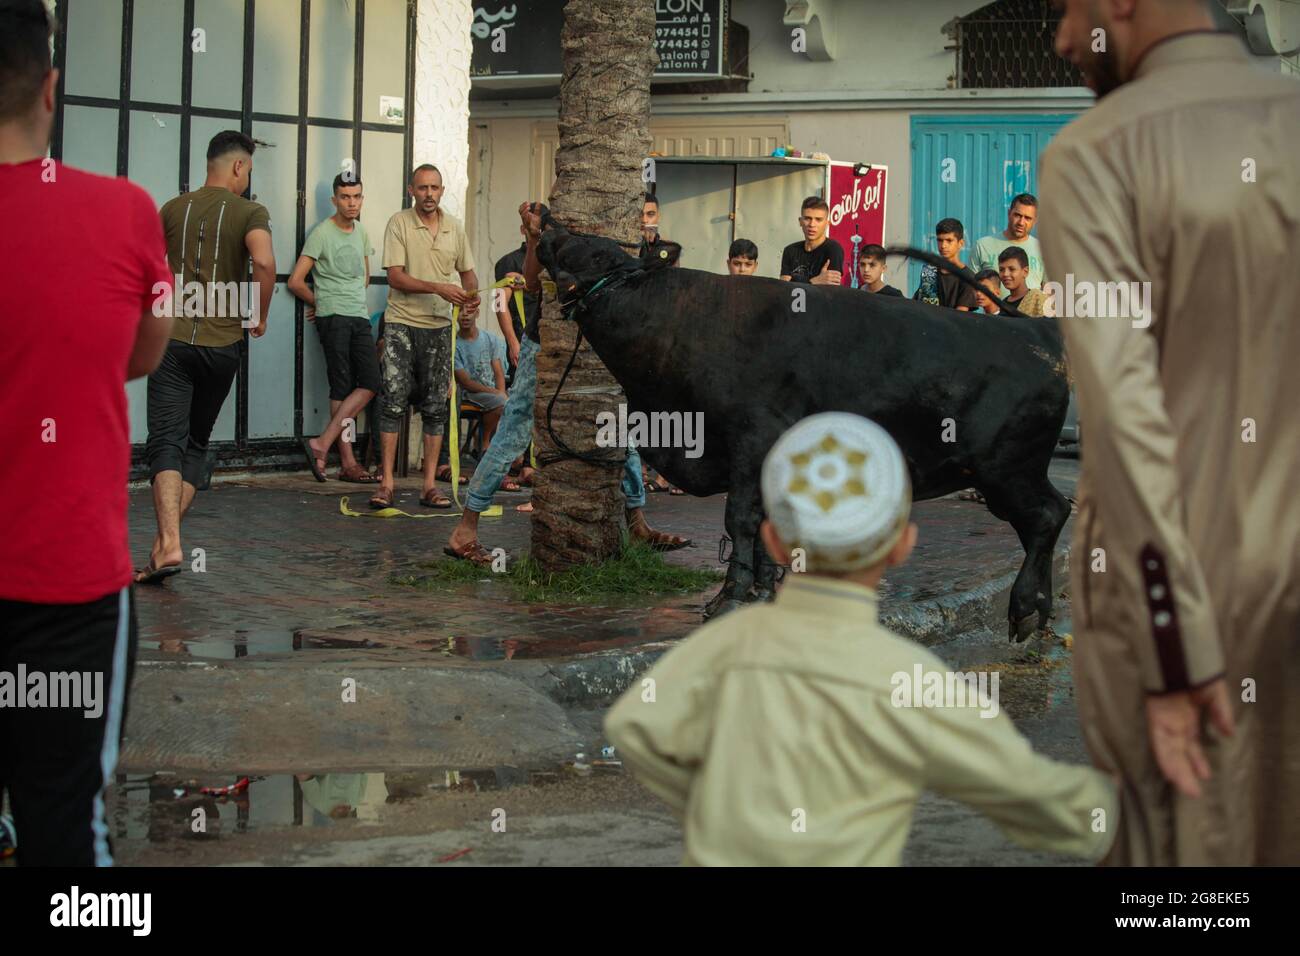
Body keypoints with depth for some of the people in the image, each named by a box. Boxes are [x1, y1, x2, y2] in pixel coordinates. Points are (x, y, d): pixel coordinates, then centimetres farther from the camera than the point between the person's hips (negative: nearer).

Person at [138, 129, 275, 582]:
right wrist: (260, 316, -6)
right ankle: (164, 541, 10)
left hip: (172, 339, 1)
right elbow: (264, 262, -22)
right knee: (197, 443, 15)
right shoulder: (250, 212, -3)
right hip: (222, 342, -1)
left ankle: (170, 542, -22)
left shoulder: (173, 210, 7)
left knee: (166, 442, -4)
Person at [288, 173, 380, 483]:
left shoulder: (361, 231, 15)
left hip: (359, 317, 7)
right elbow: (296, 282, -8)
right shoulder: (322, 233, -6)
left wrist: (352, 300, 11)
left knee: (370, 384, -5)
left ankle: (322, 443, -4)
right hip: (333, 318, -7)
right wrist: (320, 303, 7)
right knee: (343, 386, -8)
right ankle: (347, 462, -6)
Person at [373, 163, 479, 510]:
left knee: (435, 407, 4)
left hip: (439, 326, 4)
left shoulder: (455, 227, 8)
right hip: (402, 323, -4)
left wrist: (471, 295, -6)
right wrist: (439, 288, -23)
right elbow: (395, 276, -13)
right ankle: (386, 484, -4)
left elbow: (468, 272, 17)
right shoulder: (399, 224, -6)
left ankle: (430, 485, 9)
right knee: (393, 402, -7)